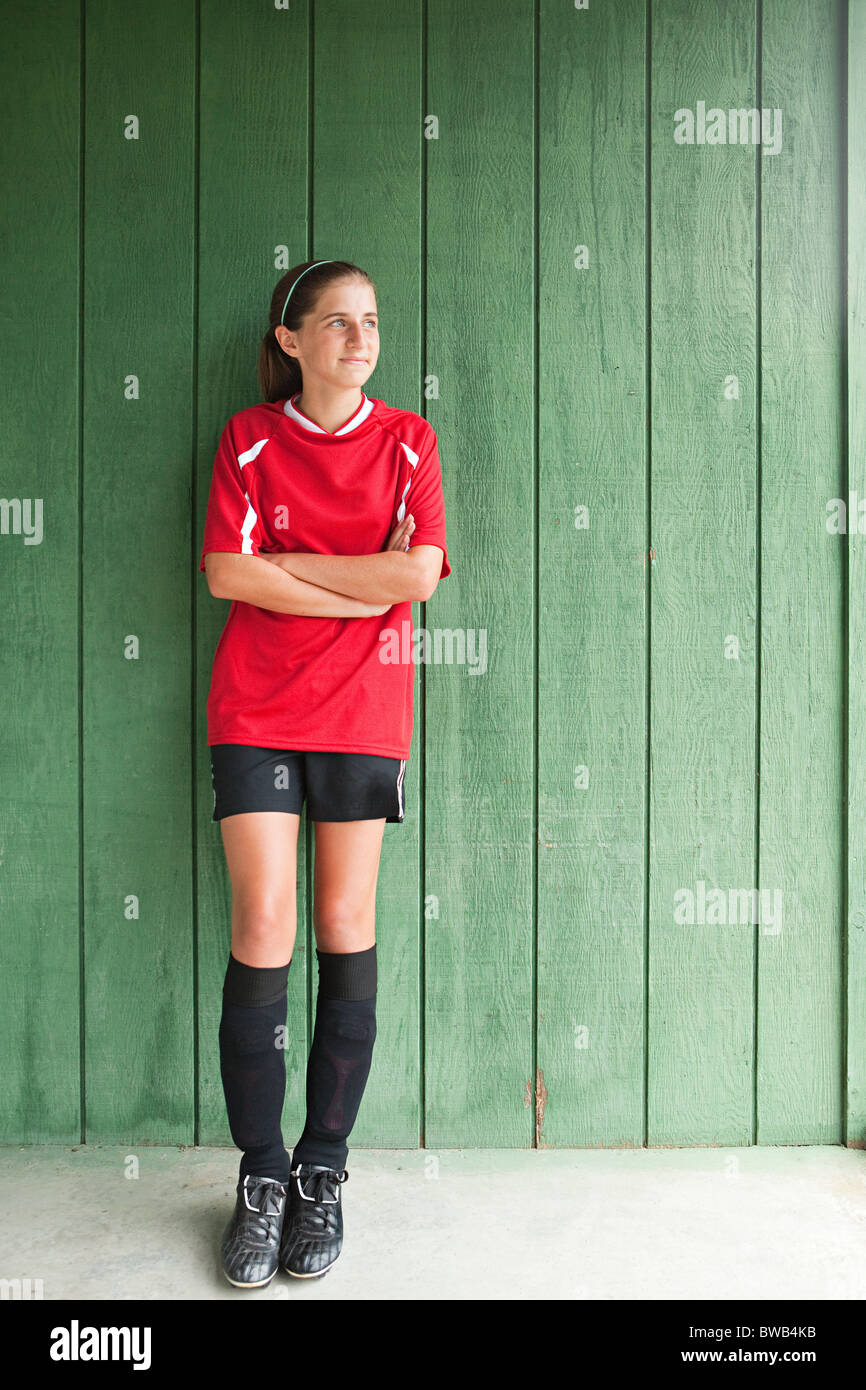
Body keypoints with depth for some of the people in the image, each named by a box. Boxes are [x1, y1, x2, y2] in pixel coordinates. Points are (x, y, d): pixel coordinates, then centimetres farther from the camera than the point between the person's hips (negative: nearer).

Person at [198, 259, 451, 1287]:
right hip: (255, 710, 0)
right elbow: (227, 573, -7)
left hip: (362, 711, 1)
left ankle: (323, 1171, 16)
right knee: (262, 931, -4)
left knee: (346, 930, 3)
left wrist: (287, 564, -8)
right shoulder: (249, 437, 6)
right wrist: (365, 585, -10)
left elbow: (419, 574, -7)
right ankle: (261, 1176, 10)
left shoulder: (405, 440, 7)